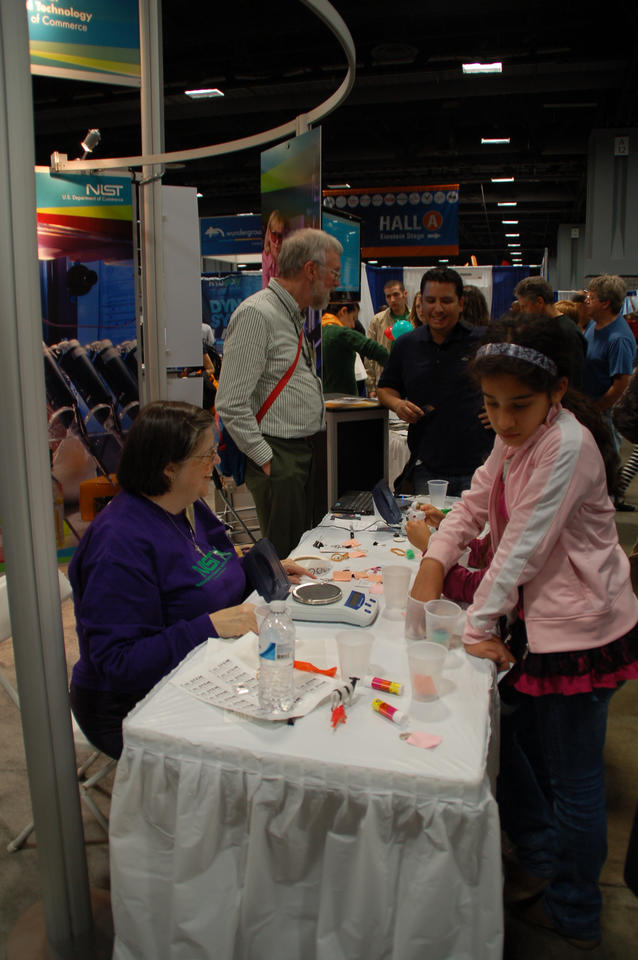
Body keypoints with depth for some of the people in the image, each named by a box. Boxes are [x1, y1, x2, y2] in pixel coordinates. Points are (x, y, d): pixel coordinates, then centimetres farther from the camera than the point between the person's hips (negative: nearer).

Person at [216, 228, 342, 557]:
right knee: (284, 557, -3)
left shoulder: (294, 315, 16)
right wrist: (265, 458, -17)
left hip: (303, 453, 10)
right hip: (278, 458, -9)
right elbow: (232, 404, -20)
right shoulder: (256, 314, -16)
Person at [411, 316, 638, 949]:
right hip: (537, 617, 9)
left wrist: (478, 627, -18)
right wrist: (434, 562, -2)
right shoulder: (516, 438, 5)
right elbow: (475, 504, 11)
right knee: (502, 730, 18)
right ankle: (541, 857, 41)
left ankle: (574, 914, 31)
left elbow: (523, 545, -23)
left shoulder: (567, 446, -23)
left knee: (572, 778, 7)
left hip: (581, 628, -9)